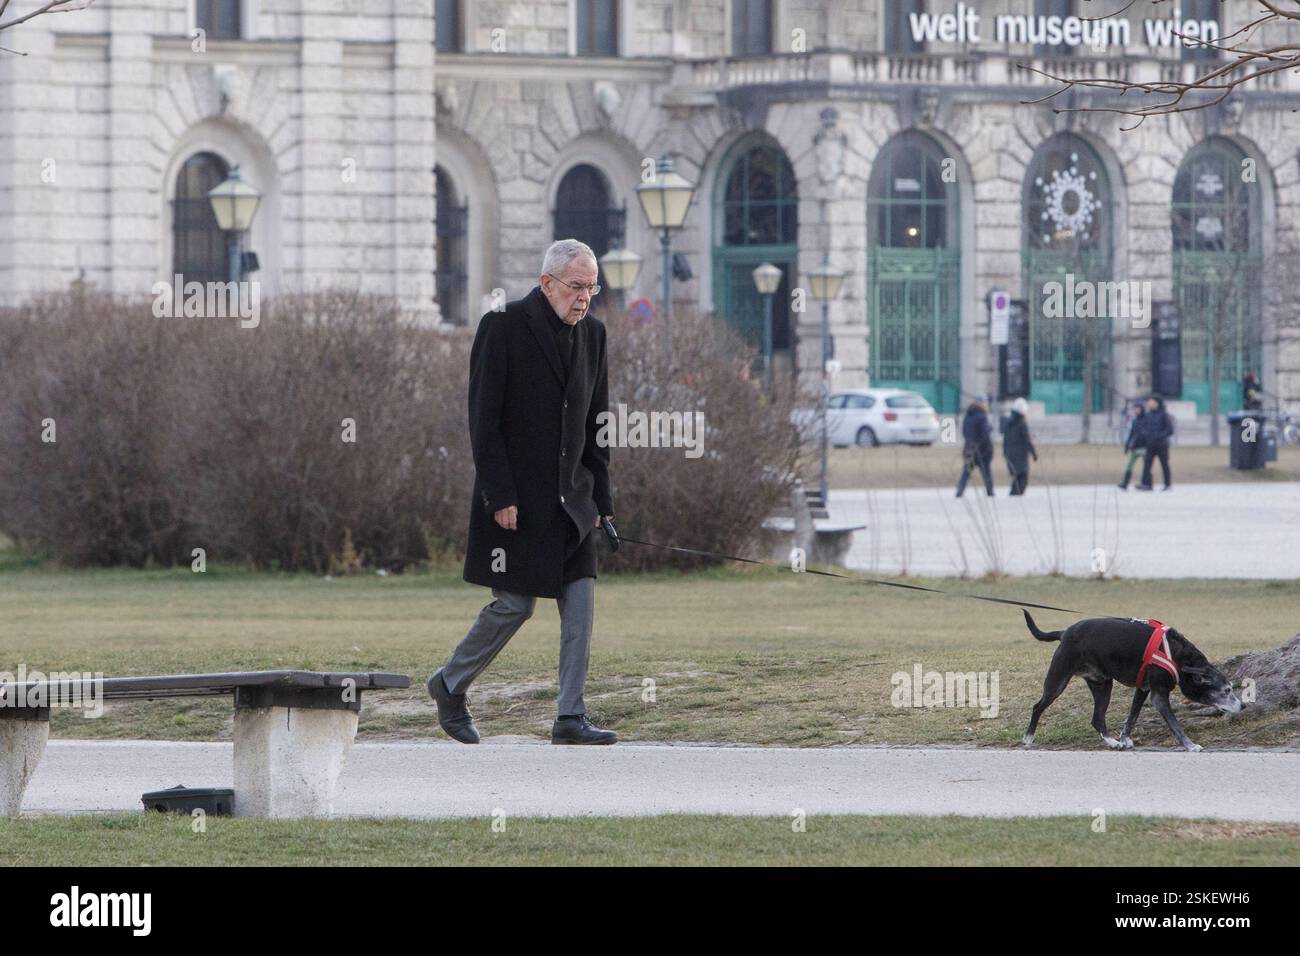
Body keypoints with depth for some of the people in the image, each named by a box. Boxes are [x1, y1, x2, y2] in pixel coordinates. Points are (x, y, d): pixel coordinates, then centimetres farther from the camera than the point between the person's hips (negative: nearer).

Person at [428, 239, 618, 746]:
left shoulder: (591, 333, 10)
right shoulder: (504, 327, -10)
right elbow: (483, 419, -12)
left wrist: (600, 498, 11)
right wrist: (499, 496, -17)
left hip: (570, 495, 6)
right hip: (516, 499, -6)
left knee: (580, 600, -2)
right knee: (516, 603, -3)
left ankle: (570, 717, 0)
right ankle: (450, 684, 18)